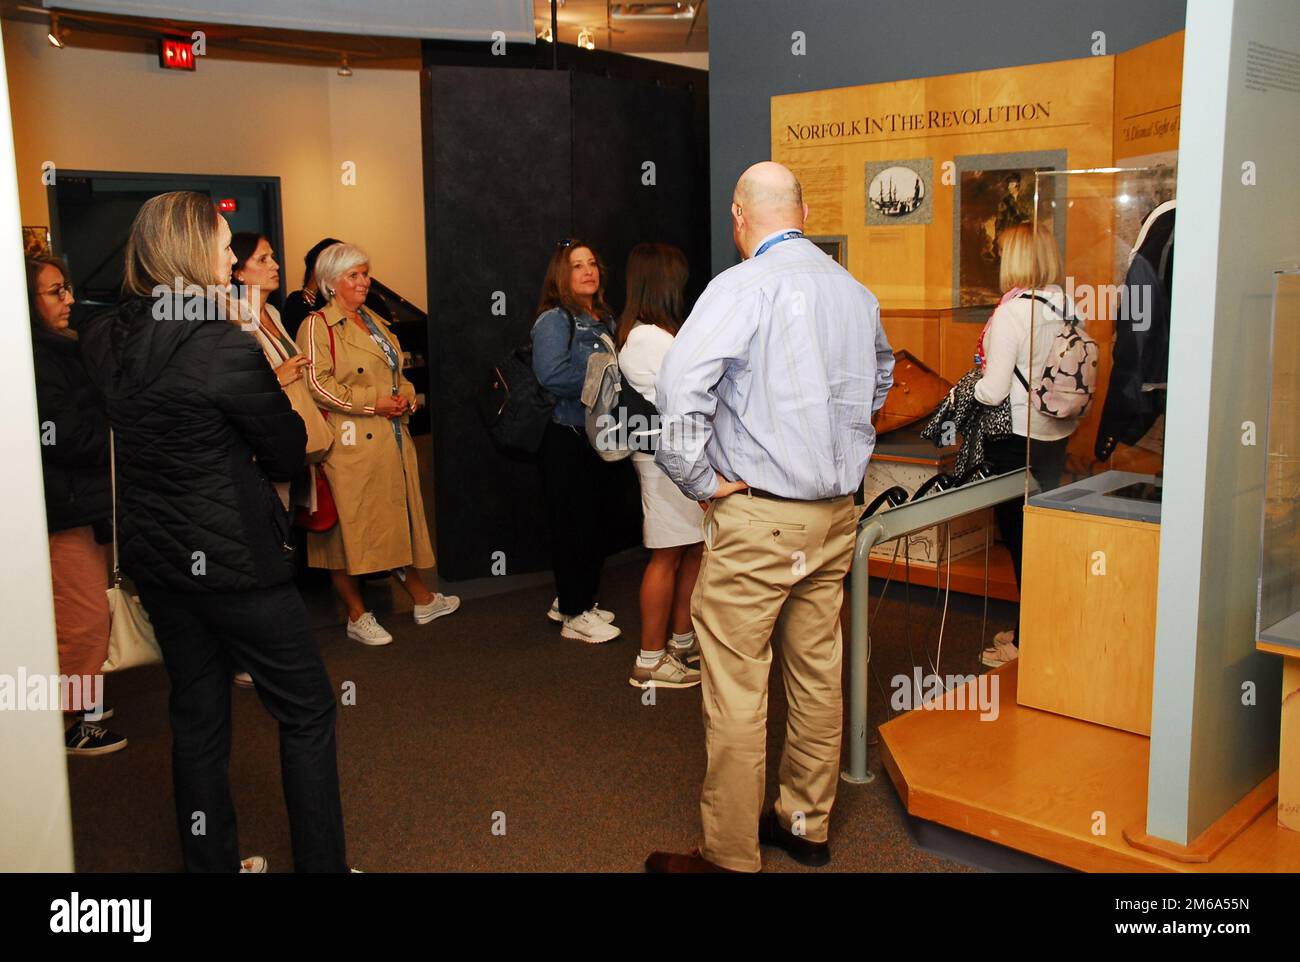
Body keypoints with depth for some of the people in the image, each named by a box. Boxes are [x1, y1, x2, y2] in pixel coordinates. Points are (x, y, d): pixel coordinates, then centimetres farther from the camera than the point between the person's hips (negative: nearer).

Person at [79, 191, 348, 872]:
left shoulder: (105, 340, 0)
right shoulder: (227, 348, -20)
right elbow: (289, 454, -10)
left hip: (154, 557, 7)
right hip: (234, 560, -7)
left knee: (197, 714, 19)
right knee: (307, 714, 8)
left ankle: (212, 863, 31)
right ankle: (320, 863, 15)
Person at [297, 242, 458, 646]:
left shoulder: (376, 323, 19)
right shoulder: (317, 326, -6)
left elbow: (398, 375, 26)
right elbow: (318, 384, -16)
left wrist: (406, 397, 3)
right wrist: (373, 404, -16)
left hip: (391, 440, 8)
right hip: (350, 445, -7)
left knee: (397, 520, 15)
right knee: (350, 526, 0)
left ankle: (422, 599, 27)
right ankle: (357, 616, 10)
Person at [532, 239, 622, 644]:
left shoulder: (604, 320, 13)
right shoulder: (554, 320, -12)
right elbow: (552, 375, -26)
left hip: (599, 435, 8)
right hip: (566, 439, -8)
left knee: (595, 522, 14)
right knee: (572, 526, -1)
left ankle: (573, 601, 28)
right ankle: (574, 615, 10)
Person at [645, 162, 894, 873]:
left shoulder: (744, 286, -13)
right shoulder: (857, 292, 10)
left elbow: (680, 387, -26)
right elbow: (881, 377, 28)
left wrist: (699, 480, -14)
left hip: (756, 517, -8)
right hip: (836, 516, 8)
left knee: (735, 691, 1)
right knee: (817, 674, 16)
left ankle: (729, 855, 10)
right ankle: (806, 826, 30)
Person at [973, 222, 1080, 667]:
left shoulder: (1012, 312, -19)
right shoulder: (1068, 306, 2)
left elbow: (993, 391, -18)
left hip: (1017, 436, -7)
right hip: (1058, 431, 7)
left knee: (1017, 534, 3)